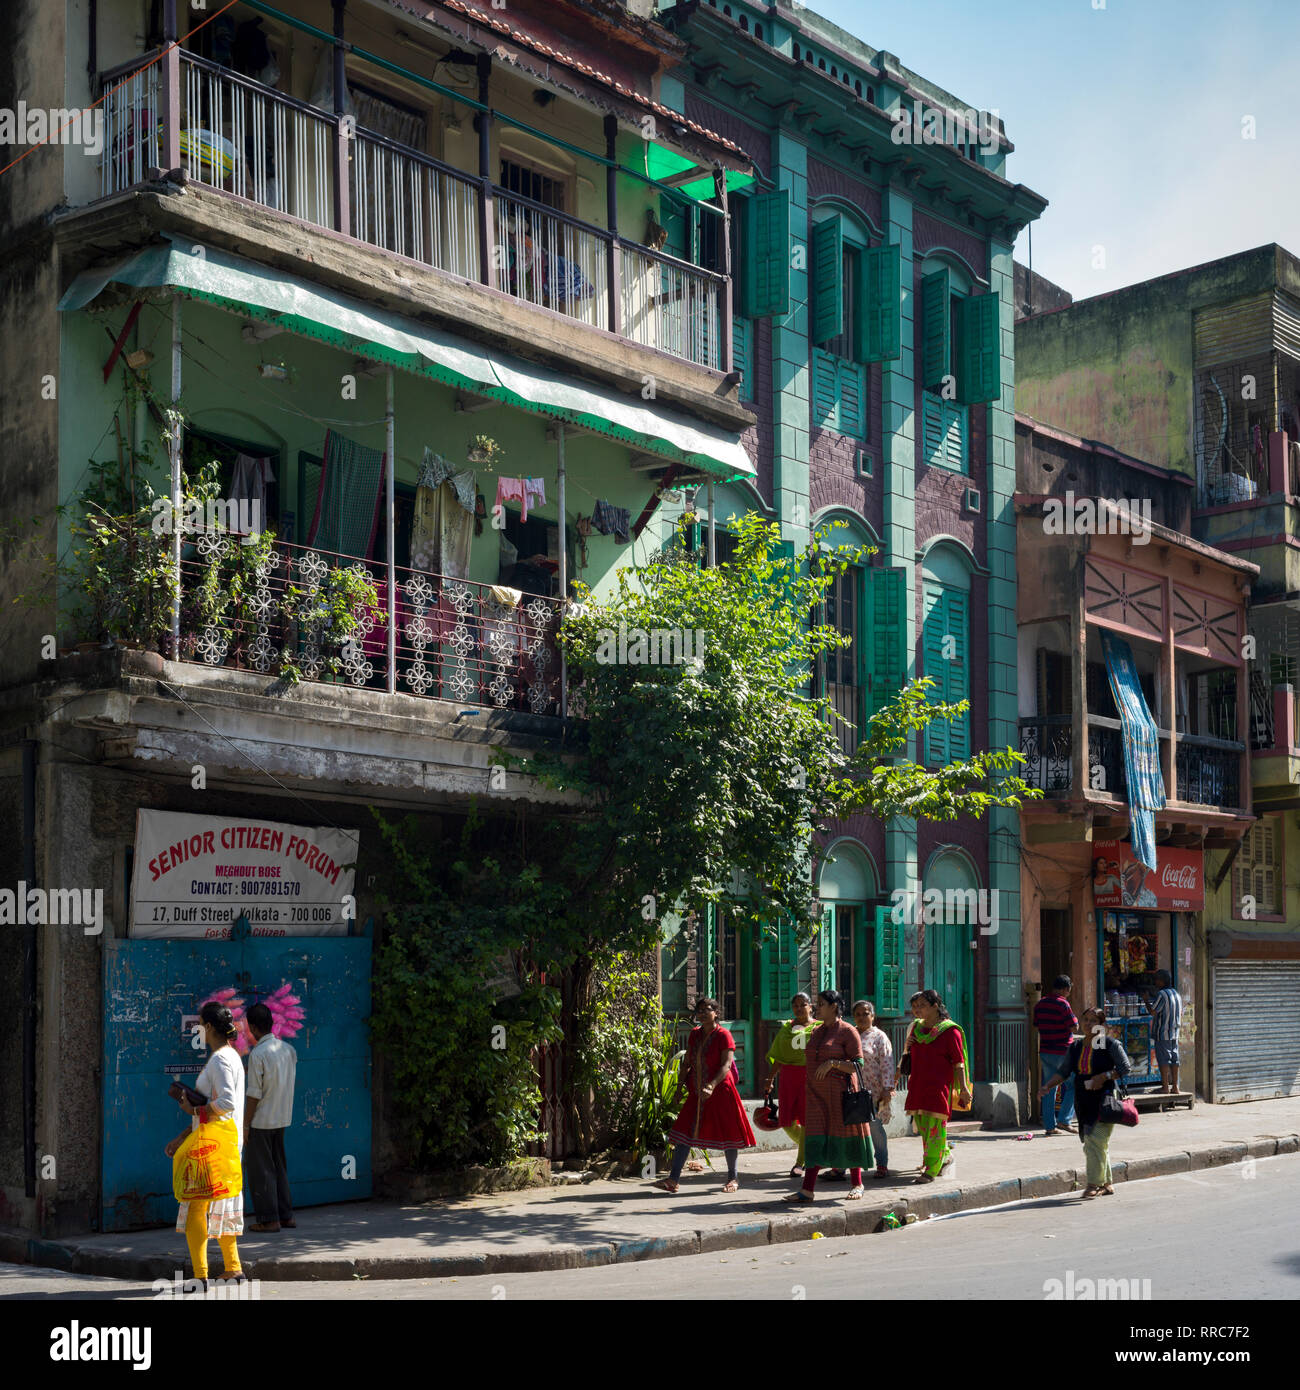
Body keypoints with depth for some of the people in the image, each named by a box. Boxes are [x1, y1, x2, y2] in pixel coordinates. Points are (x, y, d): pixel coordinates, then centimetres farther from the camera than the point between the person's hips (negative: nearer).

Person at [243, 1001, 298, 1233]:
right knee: (278, 1166, 16)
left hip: (261, 1121, -7)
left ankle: (268, 1219, 3)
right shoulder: (289, 1049, 4)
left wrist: (246, 1124, -11)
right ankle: (286, 1215, 18)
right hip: (282, 1118, 7)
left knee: (260, 1170, 2)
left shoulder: (258, 1054, -17)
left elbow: (254, 1094, -17)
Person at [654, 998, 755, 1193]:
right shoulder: (694, 1034, 8)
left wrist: (712, 1085, -32)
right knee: (683, 1133, -2)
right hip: (697, 1094, 6)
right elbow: (687, 1062, 16)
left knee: (727, 1134, 3)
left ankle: (733, 1178, 19)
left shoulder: (723, 1036, -10)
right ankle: (673, 1180, -3)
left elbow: (726, 1065, -20)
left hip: (720, 1092, -6)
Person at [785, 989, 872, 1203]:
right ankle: (807, 1189, -5)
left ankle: (857, 1185, 18)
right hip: (817, 1093, 6)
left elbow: (857, 1065, -11)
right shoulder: (816, 1032, 14)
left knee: (847, 1136, 3)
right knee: (814, 1139, -1)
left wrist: (833, 1063, -22)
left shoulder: (848, 1032, -7)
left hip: (840, 1093, -6)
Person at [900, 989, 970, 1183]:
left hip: (939, 1085, -6)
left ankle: (931, 1170, -3)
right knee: (921, 1124, 9)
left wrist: (963, 1088, -11)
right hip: (918, 1084, 6)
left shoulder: (949, 1031, -6)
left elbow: (958, 1062, -7)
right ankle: (946, 1155, 31)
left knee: (935, 1124, -8)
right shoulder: (916, 1028, 12)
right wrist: (897, 1075, 13)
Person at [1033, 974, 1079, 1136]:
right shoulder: (1063, 1004, -14)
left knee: (1049, 1088, 9)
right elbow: (1074, 1027, -14)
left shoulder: (1040, 1004, 9)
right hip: (1063, 1051, -7)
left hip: (1045, 1051, 7)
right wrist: (1074, 1019, 5)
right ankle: (1064, 1120, -1)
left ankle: (1049, 1125, 8)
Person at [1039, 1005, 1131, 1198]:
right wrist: (1047, 1086, -2)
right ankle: (1107, 1184, 20)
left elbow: (1125, 1068, -7)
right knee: (1090, 1142, 10)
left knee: (1095, 1139, -14)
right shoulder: (1075, 1046, 11)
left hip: (1104, 1098, -6)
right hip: (1083, 1101, 6)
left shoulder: (1110, 1044, -5)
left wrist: (1104, 1076, -17)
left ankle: (1094, 1183, -8)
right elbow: (1063, 1072, 12)